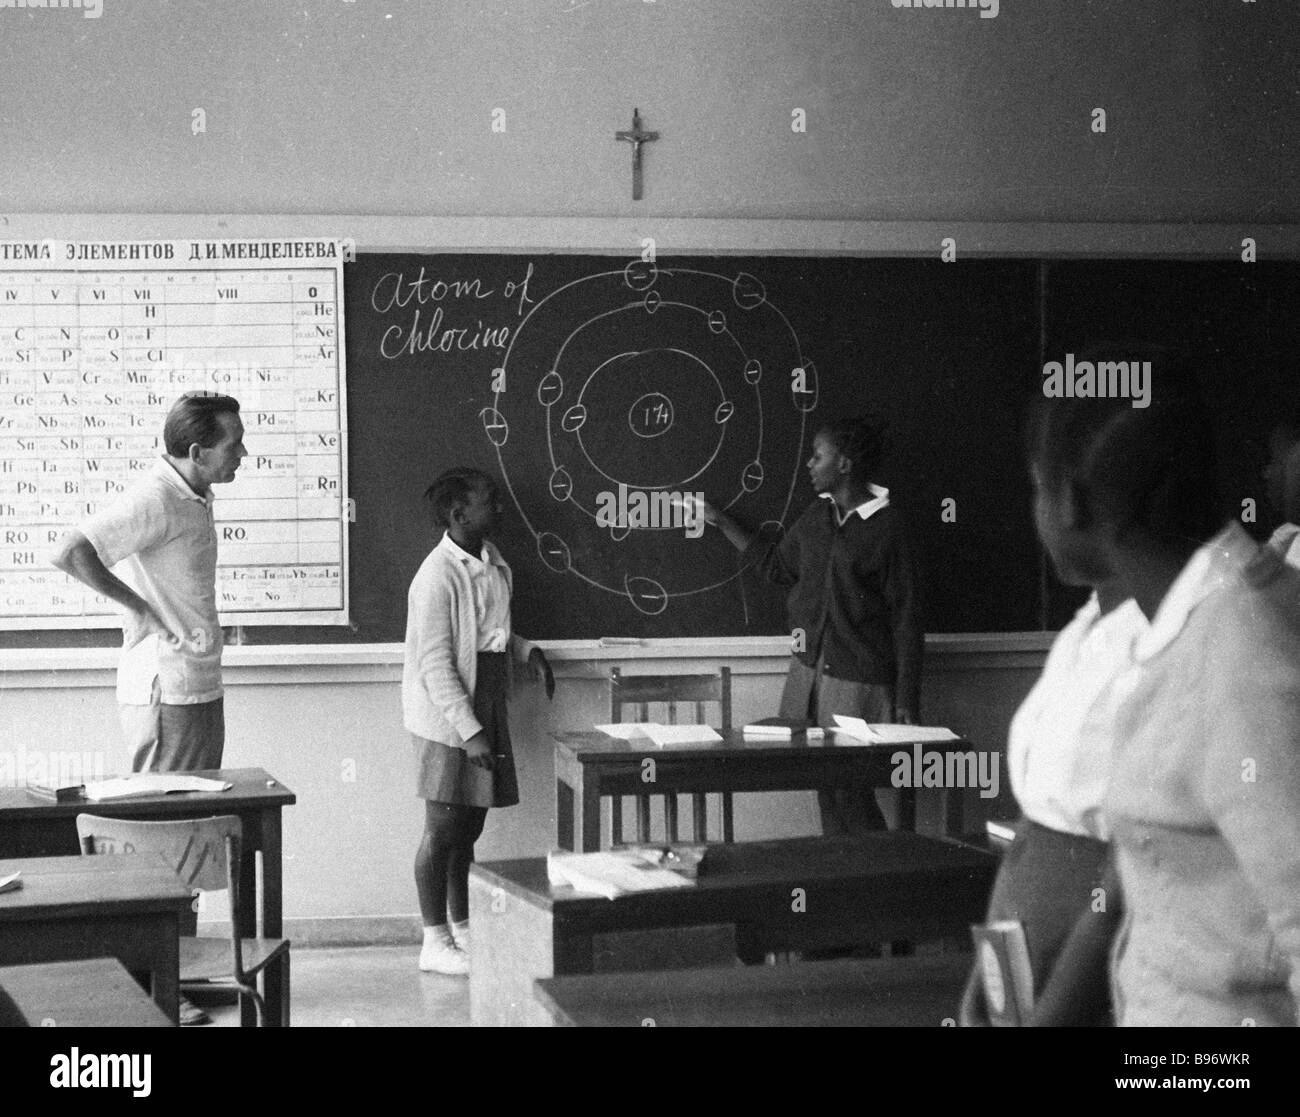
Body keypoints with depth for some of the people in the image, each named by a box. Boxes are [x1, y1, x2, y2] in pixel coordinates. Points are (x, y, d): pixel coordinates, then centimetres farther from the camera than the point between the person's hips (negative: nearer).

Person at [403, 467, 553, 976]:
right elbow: (436, 665, -20)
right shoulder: (438, 576, -19)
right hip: (447, 718, -8)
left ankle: (461, 929, 24)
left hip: (486, 708, 8)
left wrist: (526, 649, 8)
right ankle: (435, 942, 8)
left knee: (469, 828, 14)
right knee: (443, 828, -1)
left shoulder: (492, 561, 8)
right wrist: (470, 732, -23)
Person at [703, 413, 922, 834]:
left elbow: (906, 618, -9)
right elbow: (779, 564, 27)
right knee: (826, 784, 7)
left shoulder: (886, 527, -10)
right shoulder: (818, 515, 11)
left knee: (850, 787, -9)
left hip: (858, 681, -7)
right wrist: (720, 521, 26)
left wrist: (906, 701, -11)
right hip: (809, 669, 7)